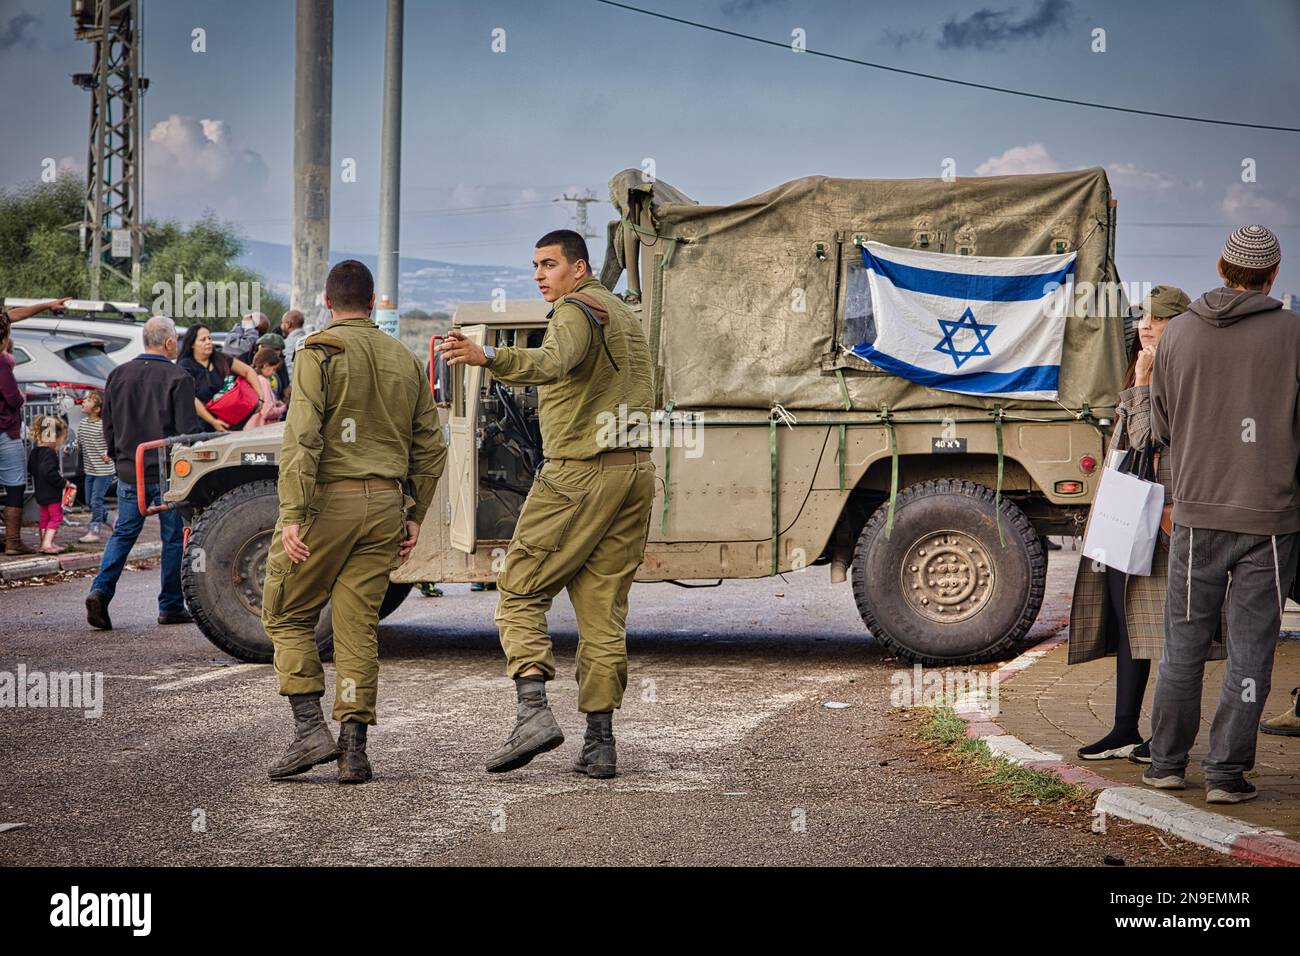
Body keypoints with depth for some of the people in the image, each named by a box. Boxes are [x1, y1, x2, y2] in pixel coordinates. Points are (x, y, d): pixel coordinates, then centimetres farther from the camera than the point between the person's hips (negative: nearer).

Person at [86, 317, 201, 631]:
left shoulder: (117, 375, 5)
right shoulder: (177, 378, -12)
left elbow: (108, 427, 12)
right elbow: (187, 431, -13)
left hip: (129, 472, 4)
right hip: (168, 473, -4)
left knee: (123, 533, 12)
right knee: (174, 538, 6)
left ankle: (100, 590, -5)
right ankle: (170, 607, 11)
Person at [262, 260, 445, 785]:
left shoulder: (320, 352, -5)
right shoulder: (406, 361, 12)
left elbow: (301, 438, -15)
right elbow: (430, 447, 14)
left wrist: (292, 515, -17)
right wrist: (414, 514, 19)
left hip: (329, 499, -5)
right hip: (385, 505, 5)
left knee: (288, 614, 8)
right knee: (359, 626, 6)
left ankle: (310, 729, -2)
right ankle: (354, 747, 2)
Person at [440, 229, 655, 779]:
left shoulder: (575, 311, -9)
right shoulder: (622, 313, 21)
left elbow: (554, 363, -31)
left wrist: (488, 358, -45)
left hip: (581, 471, -8)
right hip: (636, 468, 8)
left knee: (520, 592, -1)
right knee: (604, 606, 7)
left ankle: (533, 712, -16)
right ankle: (600, 742, 4)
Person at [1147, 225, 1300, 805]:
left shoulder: (1179, 333, 2)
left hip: (1197, 512, 3)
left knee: (1183, 642, 13)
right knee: (1250, 649, 3)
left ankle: (1166, 763, 19)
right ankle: (1226, 773, 4)